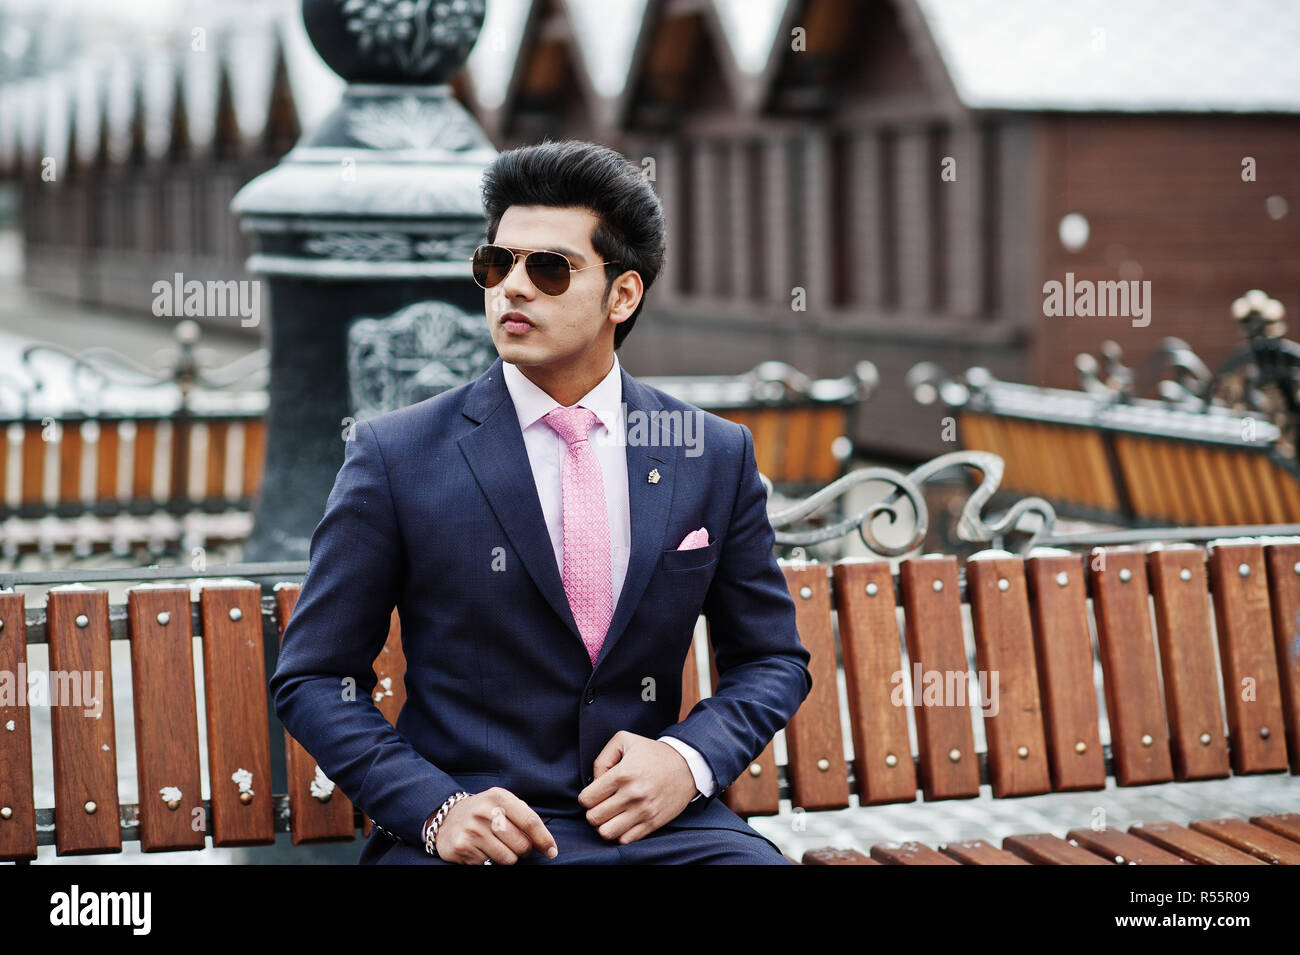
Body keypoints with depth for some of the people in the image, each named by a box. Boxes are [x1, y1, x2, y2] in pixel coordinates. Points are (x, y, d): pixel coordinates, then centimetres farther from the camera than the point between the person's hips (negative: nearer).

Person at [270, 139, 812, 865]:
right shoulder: (397, 455, 1)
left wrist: (690, 758, -4)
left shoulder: (719, 457, 7)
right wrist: (435, 806, -11)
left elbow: (774, 660, 16)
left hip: (661, 827, 3)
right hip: (471, 838, -2)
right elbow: (314, 679, 4)